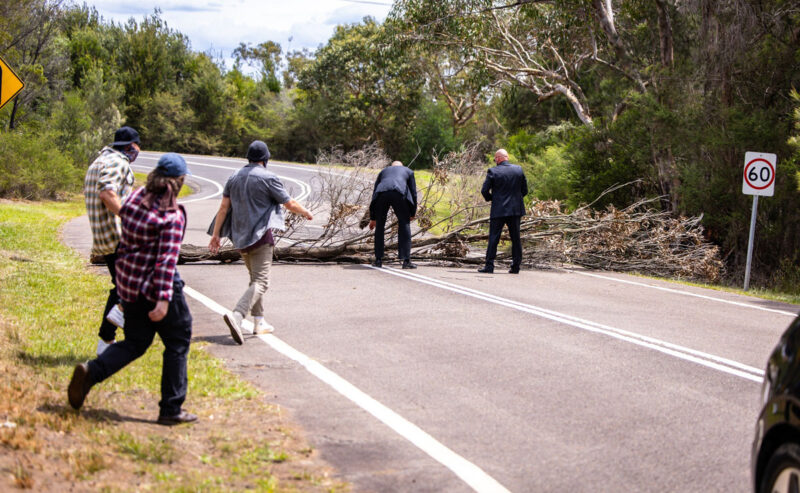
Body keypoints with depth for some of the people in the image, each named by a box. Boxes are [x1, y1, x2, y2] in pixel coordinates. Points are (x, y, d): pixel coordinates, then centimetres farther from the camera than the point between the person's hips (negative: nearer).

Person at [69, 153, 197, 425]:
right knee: (177, 343, 9)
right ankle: (171, 410, 11)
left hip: (128, 283, 7)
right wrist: (164, 299, -25)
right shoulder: (173, 215, -17)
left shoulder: (135, 199, 3)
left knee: (135, 342, 19)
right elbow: (167, 259, -22)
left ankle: (91, 371, -6)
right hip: (157, 286, -7)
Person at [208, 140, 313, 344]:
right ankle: (237, 316, -30)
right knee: (261, 282, -10)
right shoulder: (268, 178, -9)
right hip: (260, 236, -7)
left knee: (255, 278, 21)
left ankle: (259, 322, 23)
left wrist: (216, 234, 8)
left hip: (240, 236, 7)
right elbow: (290, 204, -4)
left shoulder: (234, 178, 8)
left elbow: (224, 207, 6)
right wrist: (305, 213, 15)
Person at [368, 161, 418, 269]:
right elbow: (413, 193, 25)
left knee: (380, 226, 18)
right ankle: (406, 260, 0)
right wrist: (412, 214, 33)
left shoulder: (383, 171, 39)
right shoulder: (408, 171, 34)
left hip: (382, 194, 2)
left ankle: (378, 260, 17)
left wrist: (372, 218, 40)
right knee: (404, 225, 8)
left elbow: (375, 194, 37)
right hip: (399, 193, -2)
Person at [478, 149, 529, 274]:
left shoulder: (493, 171, -8)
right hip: (516, 209, 3)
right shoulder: (519, 170, 3)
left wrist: (490, 198, 10)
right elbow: (524, 190, 7)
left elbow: (484, 190, -9)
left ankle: (489, 266, -2)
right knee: (516, 239, 9)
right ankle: (516, 267, 10)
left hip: (498, 210, -3)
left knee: (493, 238, 1)